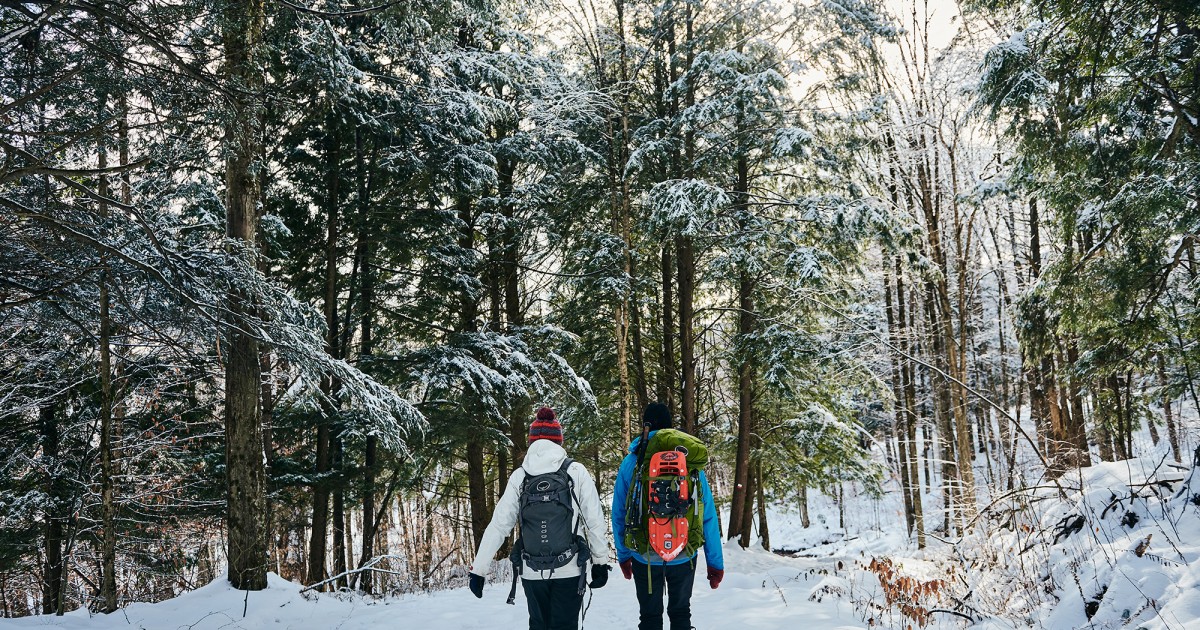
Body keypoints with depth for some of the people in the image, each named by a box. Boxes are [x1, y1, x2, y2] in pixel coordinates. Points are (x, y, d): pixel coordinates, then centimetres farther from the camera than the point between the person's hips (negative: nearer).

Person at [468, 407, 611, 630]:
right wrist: (600, 562, 7)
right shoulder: (577, 472, -4)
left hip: (532, 572, 2)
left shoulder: (519, 476, -1)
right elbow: (595, 521, -4)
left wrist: (478, 569, 1)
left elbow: (498, 525, -3)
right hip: (568, 570, -2)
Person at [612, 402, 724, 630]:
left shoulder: (630, 463, -5)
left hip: (645, 557, 0)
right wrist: (715, 562, -1)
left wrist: (623, 555, 12)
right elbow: (708, 515, -8)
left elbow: (618, 514, 0)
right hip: (683, 556, 0)